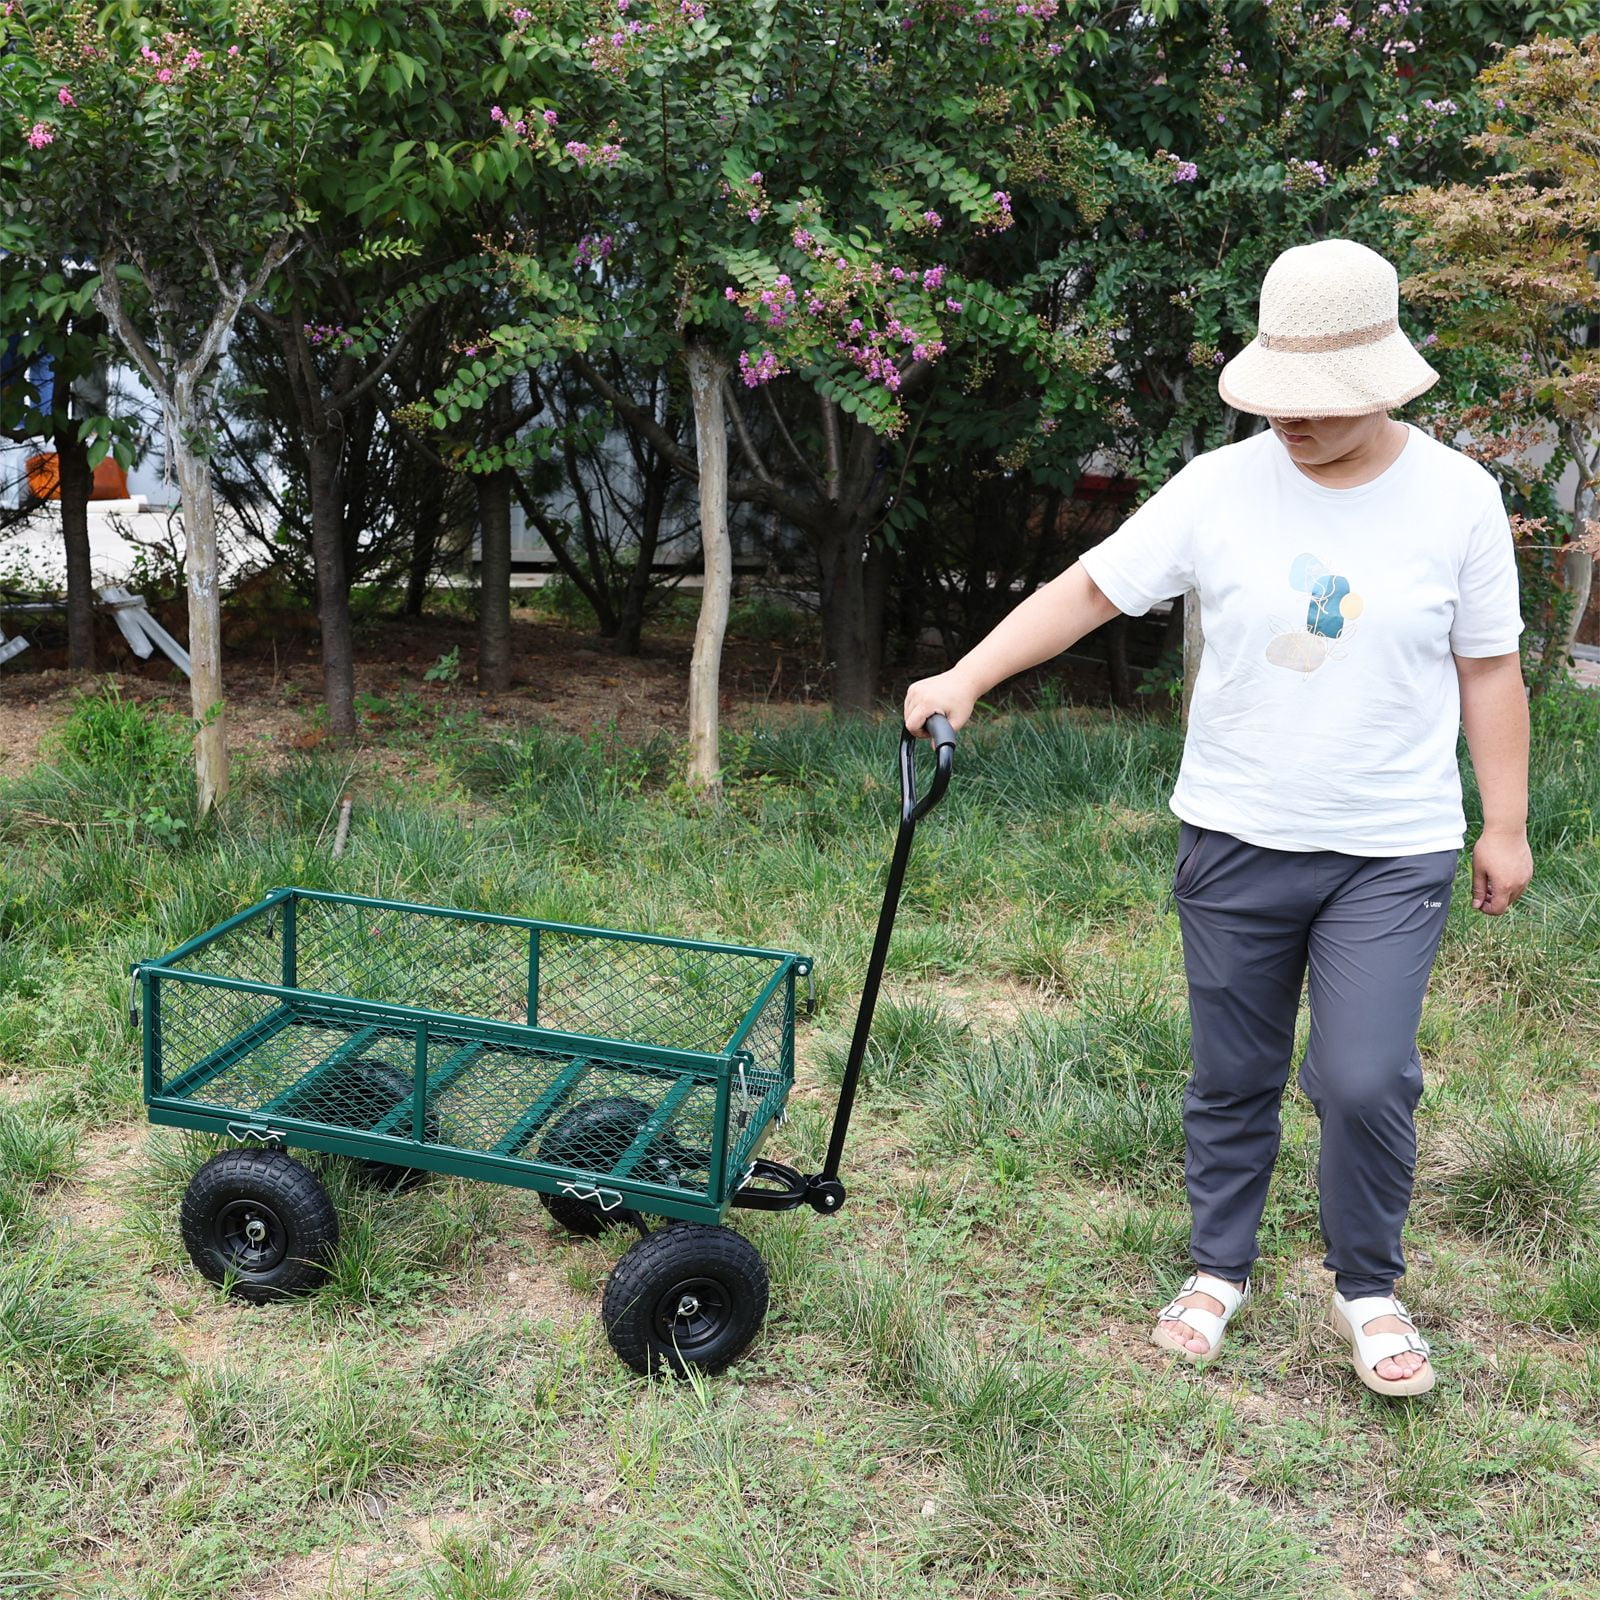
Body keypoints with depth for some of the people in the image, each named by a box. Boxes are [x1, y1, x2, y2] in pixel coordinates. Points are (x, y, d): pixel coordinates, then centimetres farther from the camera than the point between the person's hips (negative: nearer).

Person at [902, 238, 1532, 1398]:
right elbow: (1089, 589, -5)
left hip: (1394, 853, -1)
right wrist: (966, 678, -16)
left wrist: (1506, 824, 3)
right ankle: (1220, 1269, 34)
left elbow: (1488, 668, 2)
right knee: (1233, 1080, 12)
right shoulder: (1220, 487, -7)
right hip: (1236, 840, 1)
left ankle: (1369, 1289, 20)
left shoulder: (1458, 496, -5)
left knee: (1366, 1082, -7)